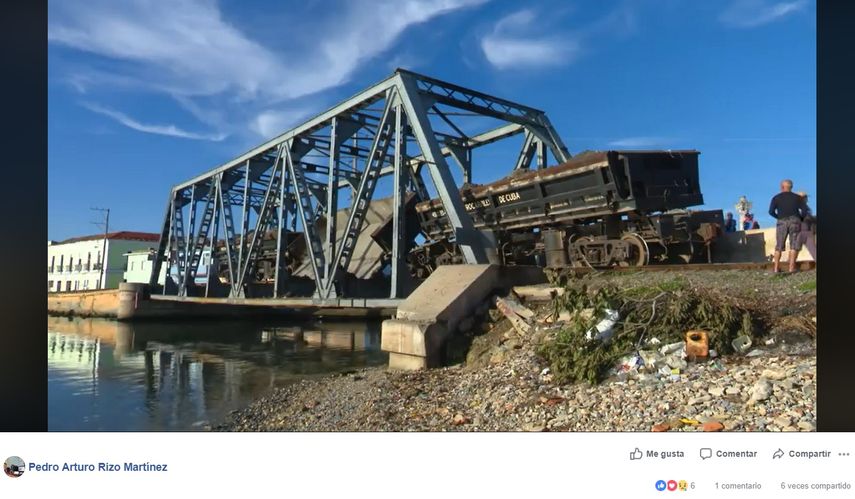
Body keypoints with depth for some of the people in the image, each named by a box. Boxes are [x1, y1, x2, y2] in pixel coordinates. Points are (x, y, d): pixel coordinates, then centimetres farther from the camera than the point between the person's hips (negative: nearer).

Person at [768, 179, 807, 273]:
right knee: (794, 245, 1)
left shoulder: (776, 197, 9)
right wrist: (800, 219, 19)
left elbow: (771, 211, -1)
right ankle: (792, 267, -9)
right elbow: (804, 211, 2)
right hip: (794, 221, 0)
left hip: (782, 222, 0)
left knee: (779, 246, 6)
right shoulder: (797, 197, 12)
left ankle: (776, 268, 1)